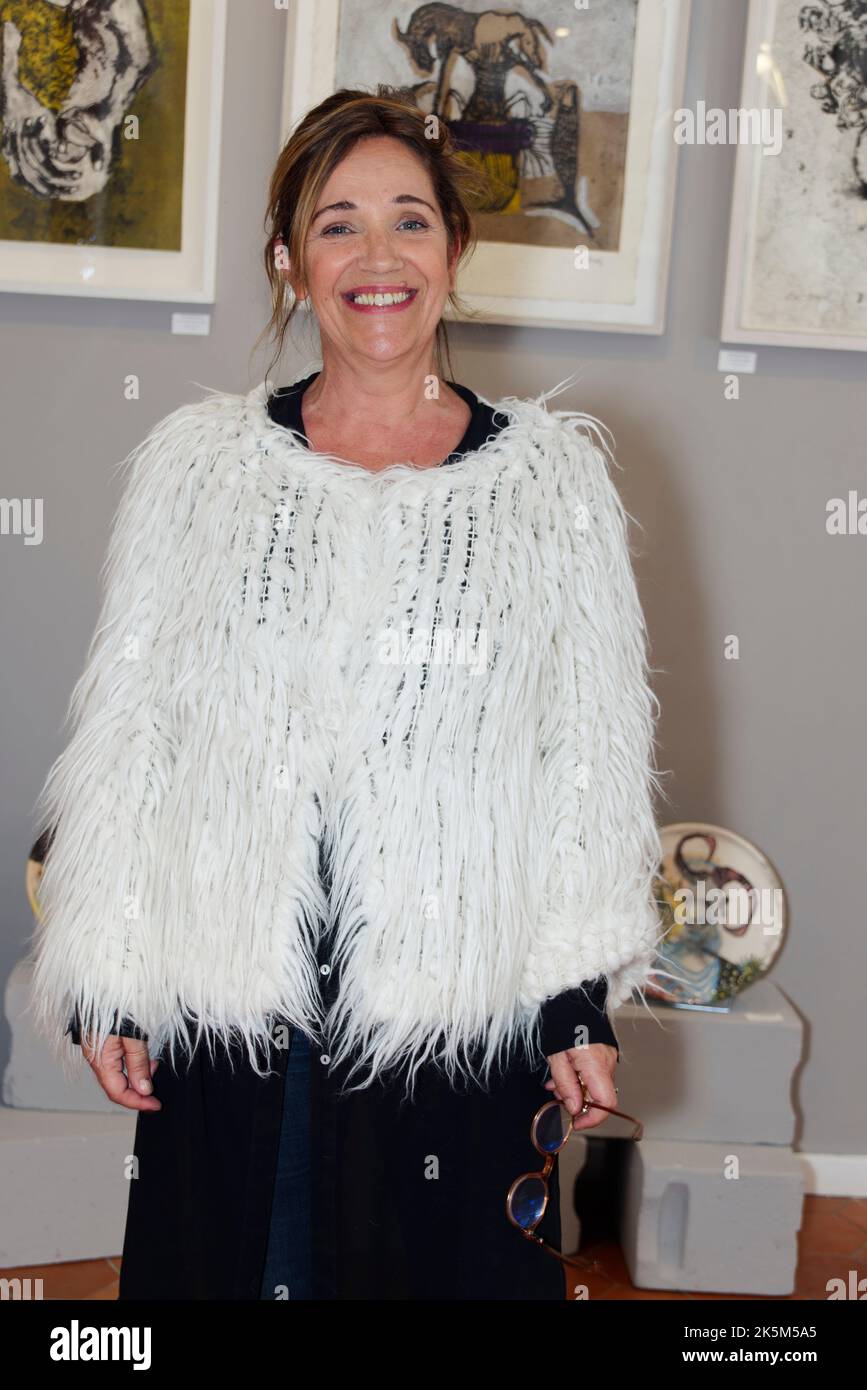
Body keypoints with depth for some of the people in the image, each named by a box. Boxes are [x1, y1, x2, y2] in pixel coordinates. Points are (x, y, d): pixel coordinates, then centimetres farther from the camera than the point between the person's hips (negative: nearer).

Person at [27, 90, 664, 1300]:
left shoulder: (552, 476, 0)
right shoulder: (197, 463, 1)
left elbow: (595, 754, 2)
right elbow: (122, 738, 4)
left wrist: (580, 999, 0)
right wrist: (106, 985, 2)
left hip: (459, 1009, 0)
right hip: (225, 1007, 1)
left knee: (442, 1264, 12)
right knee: (226, 1262, 14)